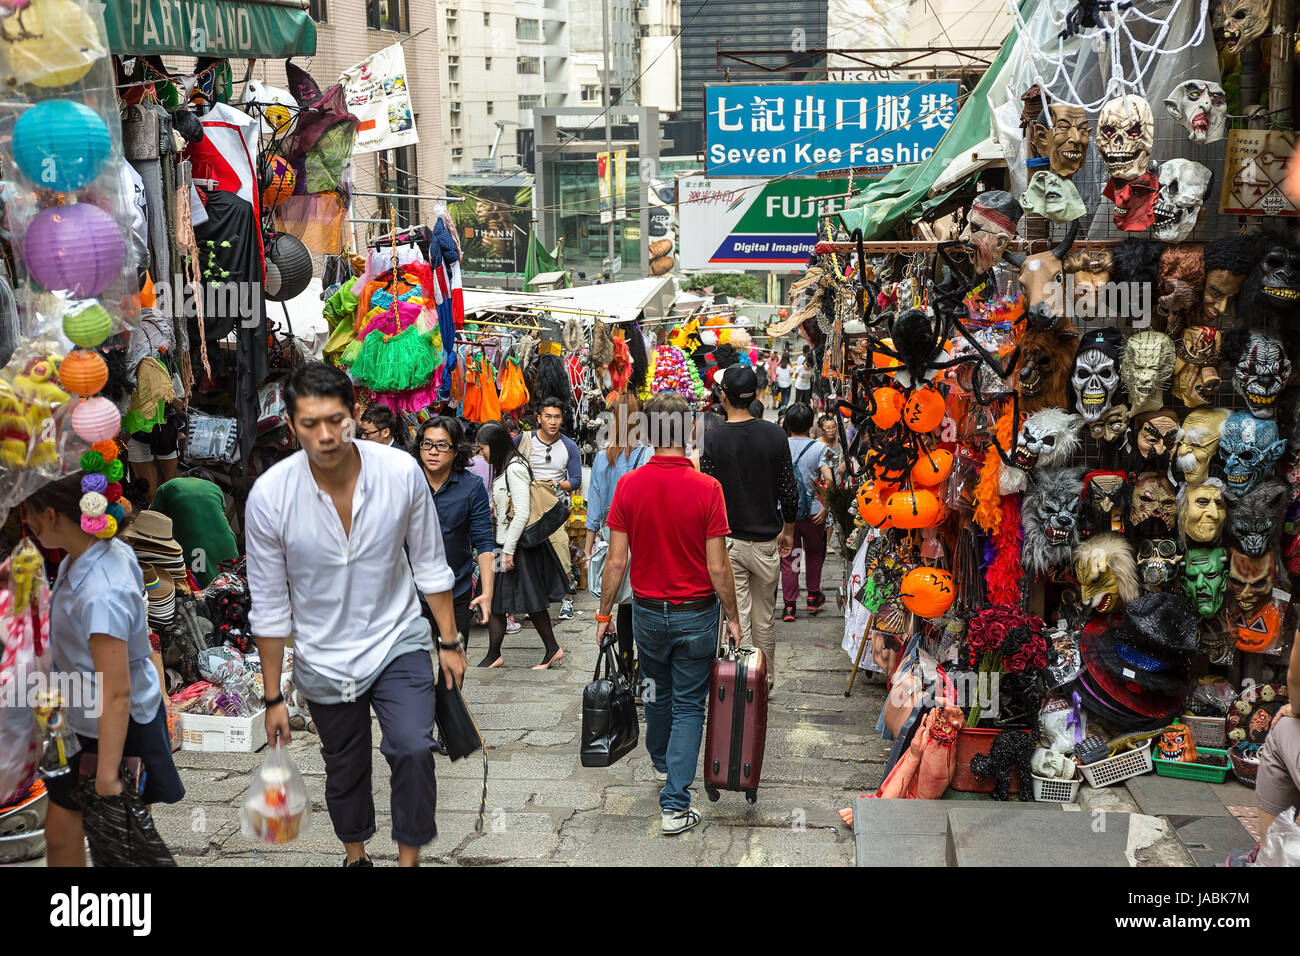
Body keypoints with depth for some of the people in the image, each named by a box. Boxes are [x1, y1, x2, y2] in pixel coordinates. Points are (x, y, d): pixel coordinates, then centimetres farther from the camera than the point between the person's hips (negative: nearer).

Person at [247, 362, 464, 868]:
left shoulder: (401, 471, -18)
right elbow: (269, 606, -9)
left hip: (399, 642, 0)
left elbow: (430, 565, -3)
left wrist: (450, 642, 1)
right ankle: (356, 856, 46)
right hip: (324, 661, 1)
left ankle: (409, 858, 2)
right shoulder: (268, 495, -20)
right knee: (345, 770, 18)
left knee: (412, 749, -20)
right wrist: (273, 697, -4)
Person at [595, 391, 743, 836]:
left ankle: (662, 763, 48)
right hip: (696, 614, -3)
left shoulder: (629, 485, -10)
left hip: (648, 612, 3)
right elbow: (718, 567, -15)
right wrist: (733, 618, -1)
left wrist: (604, 614, 4)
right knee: (688, 704, 7)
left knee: (658, 692, 25)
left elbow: (616, 560, -7)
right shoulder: (707, 488, -16)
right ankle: (674, 804, 3)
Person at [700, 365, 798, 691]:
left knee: (736, 618, 2)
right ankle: (766, 681, 29)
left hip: (727, 541, -3)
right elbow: (789, 492, 0)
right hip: (766, 540, 3)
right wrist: (788, 530, 15)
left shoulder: (712, 438, -12)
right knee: (765, 618, 16)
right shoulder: (775, 435, -4)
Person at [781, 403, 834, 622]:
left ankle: (789, 606, 3)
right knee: (814, 552, 22)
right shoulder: (818, 448, -7)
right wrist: (826, 507, -8)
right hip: (812, 511, -1)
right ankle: (813, 597, 29)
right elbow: (829, 480, -18)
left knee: (788, 558, 6)